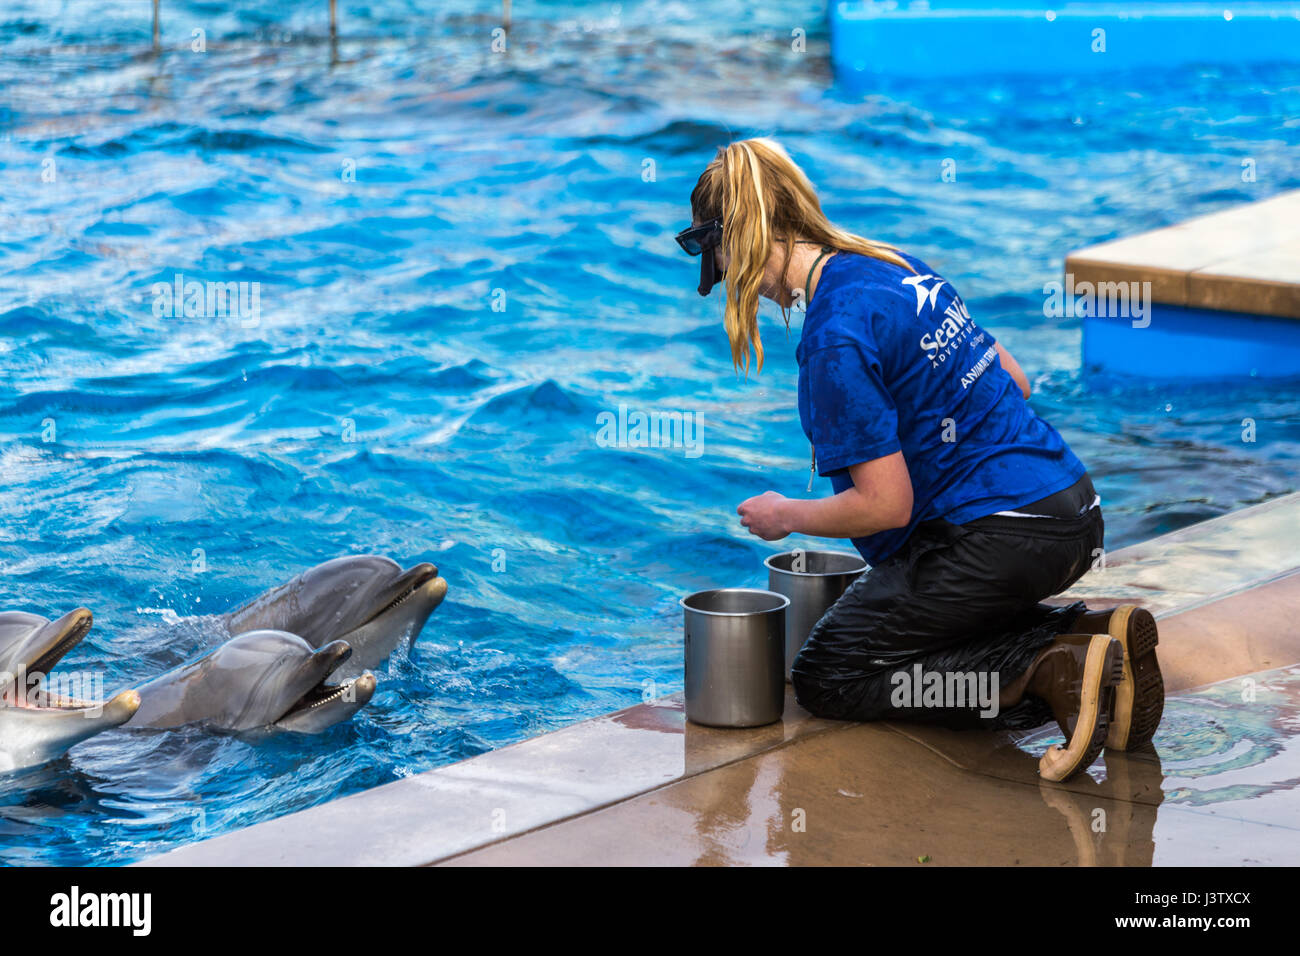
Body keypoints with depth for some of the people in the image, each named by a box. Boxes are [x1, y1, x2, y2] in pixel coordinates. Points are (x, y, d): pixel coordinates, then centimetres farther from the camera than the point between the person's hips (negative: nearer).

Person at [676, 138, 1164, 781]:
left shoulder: (836, 336, -18)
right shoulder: (897, 267, 10)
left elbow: (886, 505, -18)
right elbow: (1014, 382, 18)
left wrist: (786, 516, 0)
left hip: (997, 539, -9)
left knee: (823, 679, 3)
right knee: (921, 628, 29)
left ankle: (1048, 671, -13)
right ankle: (1095, 634, 6)